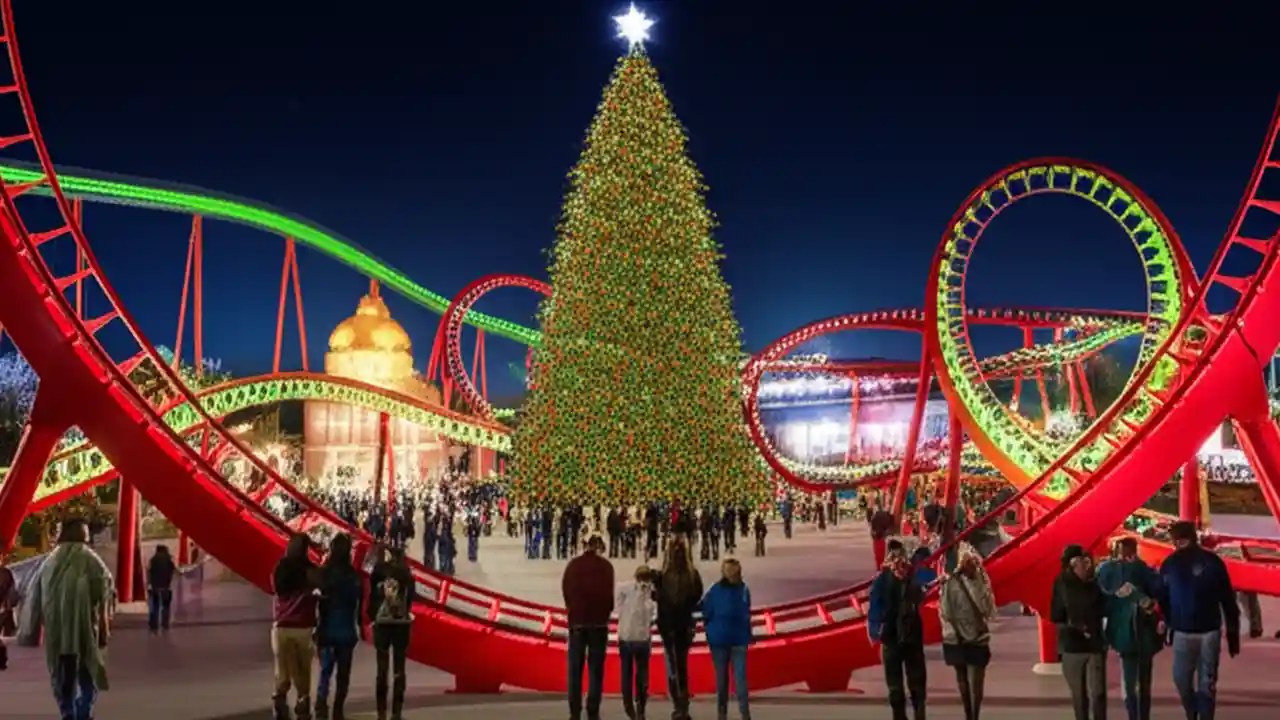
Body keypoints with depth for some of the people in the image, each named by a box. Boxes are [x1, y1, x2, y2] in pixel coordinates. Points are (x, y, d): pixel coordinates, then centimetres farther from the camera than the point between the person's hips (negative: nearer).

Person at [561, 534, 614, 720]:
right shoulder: (605, 566, -3)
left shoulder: (573, 565, 4)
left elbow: (566, 590, 5)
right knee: (596, 668, 2)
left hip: (577, 621, 2)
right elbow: (610, 593, -3)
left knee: (575, 668, 6)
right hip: (599, 621, -1)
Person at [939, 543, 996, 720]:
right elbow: (945, 611, -2)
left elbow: (987, 608, -12)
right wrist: (952, 633, -6)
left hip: (978, 639, 0)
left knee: (976, 684, -6)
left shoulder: (982, 581, -2)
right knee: (963, 682, 11)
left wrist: (977, 584, -18)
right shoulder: (951, 582, -6)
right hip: (957, 640, 0)